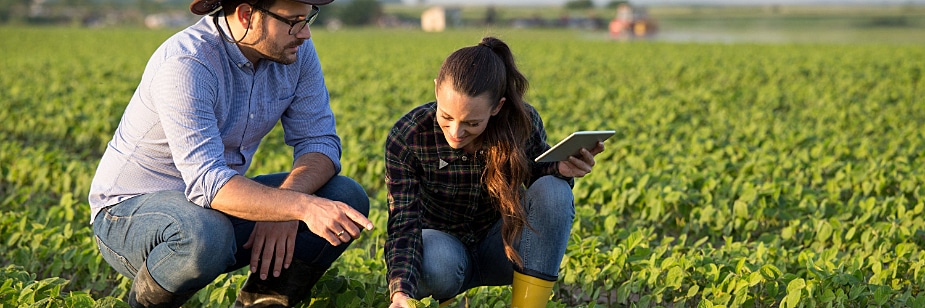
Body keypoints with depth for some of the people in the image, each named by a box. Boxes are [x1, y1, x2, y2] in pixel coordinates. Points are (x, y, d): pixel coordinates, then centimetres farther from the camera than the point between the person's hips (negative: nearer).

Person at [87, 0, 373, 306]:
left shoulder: (296, 51, -7)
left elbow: (320, 141, -6)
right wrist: (301, 206, -47)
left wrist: (283, 206, -26)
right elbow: (207, 183, -36)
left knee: (347, 199, -11)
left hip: (219, 204, 7)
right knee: (206, 235, -40)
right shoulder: (184, 65, -29)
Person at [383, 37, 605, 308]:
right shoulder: (405, 139, -23)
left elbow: (536, 173, 0)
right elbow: (404, 223, -27)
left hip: (502, 246, 2)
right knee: (436, 262, -39)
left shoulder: (523, 123, -19)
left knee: (554, 191, -27)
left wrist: (560, 169, -26)